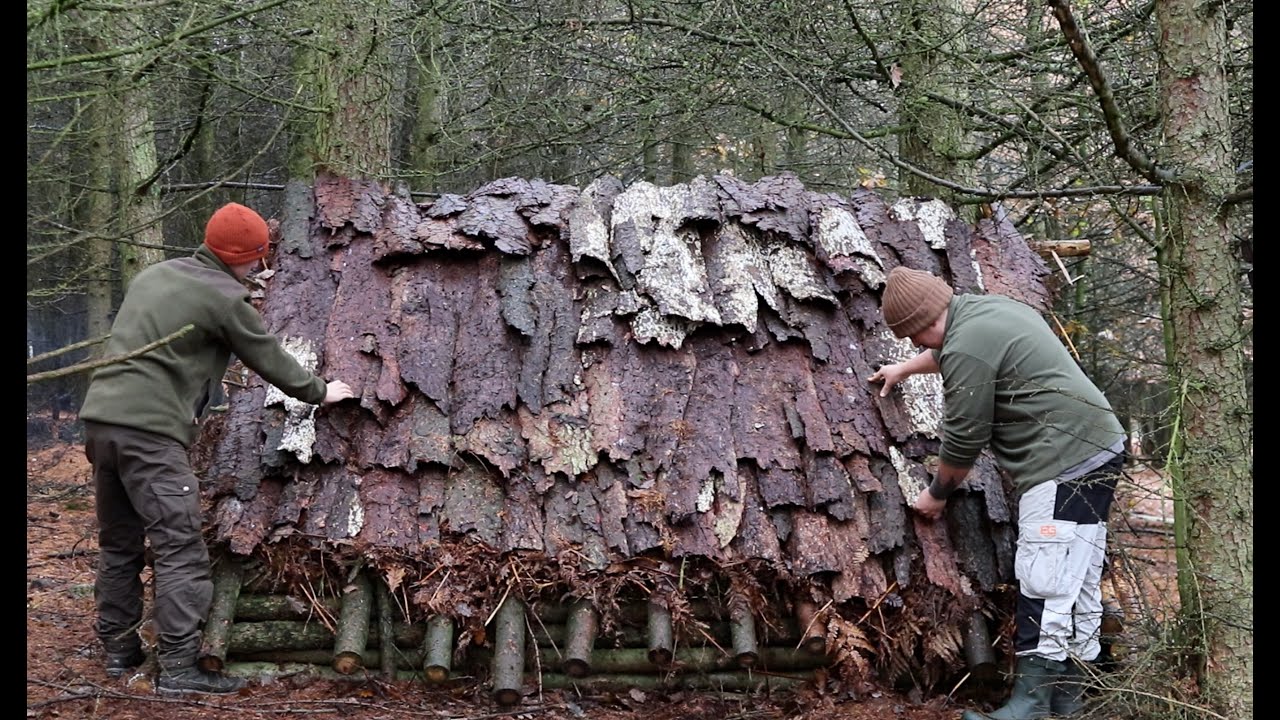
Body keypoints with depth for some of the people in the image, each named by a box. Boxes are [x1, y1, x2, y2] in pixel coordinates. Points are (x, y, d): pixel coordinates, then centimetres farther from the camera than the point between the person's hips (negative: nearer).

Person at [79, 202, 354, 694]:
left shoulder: (154, 275, 19)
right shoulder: (223, 298, -5)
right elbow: (270, 360, 4)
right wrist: (320, 392, 20)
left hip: (100, 416, 9)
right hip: (150, 431, -9)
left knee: (118, 543, 17)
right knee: (179, 548, -7)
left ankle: (118, 648, 26)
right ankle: (178, 667, -10)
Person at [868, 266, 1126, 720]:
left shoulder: (967, 351, -16)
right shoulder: (988, 308, 16)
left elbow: (962, 441, -10)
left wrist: (936, 494, 6)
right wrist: (904, 369, 53)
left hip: (1066, 463, -11)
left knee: (1044, 585, -11)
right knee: (1078, 585, 12)